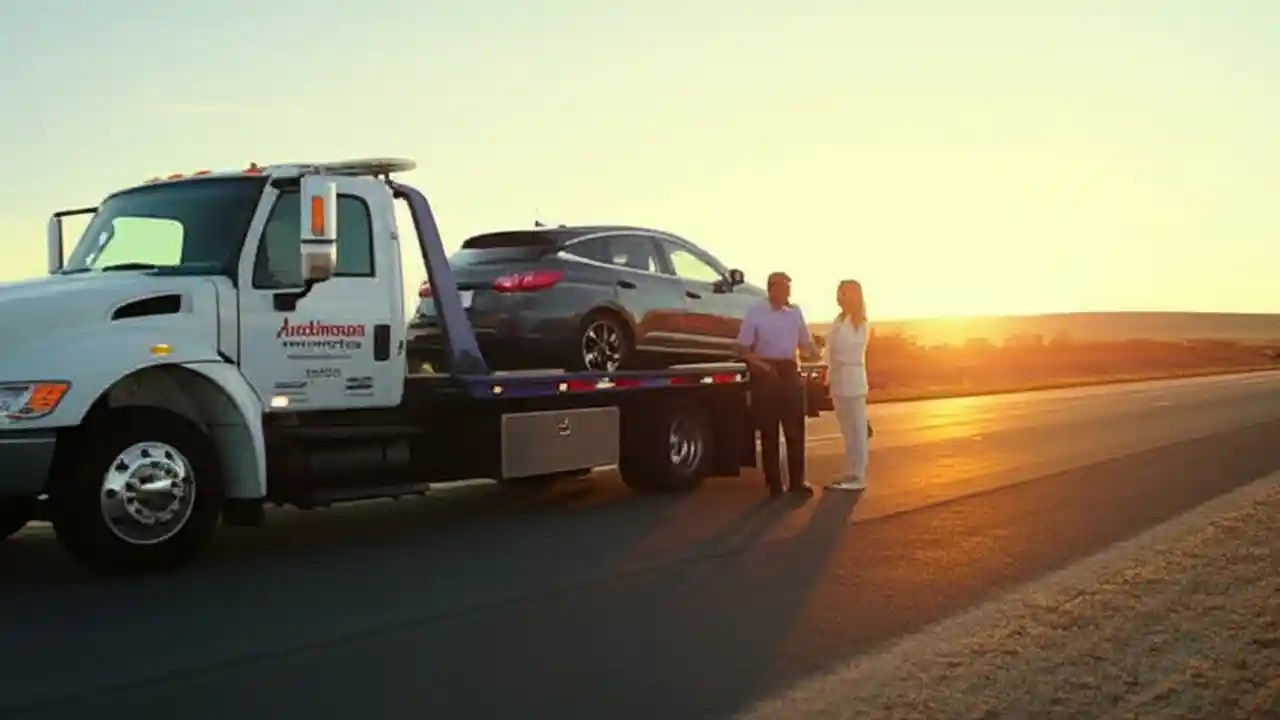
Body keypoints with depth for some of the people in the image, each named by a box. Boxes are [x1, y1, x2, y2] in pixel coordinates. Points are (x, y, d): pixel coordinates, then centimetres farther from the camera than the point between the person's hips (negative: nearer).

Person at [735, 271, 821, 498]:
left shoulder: (795, 312, 4)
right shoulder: (755, 313, -6)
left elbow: (805, 344, 14)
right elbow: (743, 350, -3)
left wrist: (813, 353, -8)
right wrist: (761, 364, -17)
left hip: (789, 371, 3)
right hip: (765, 373, -3)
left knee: (795, 429, 6)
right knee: (769, 431, 3)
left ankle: (797, 481, 16)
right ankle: (774, 483, 10)